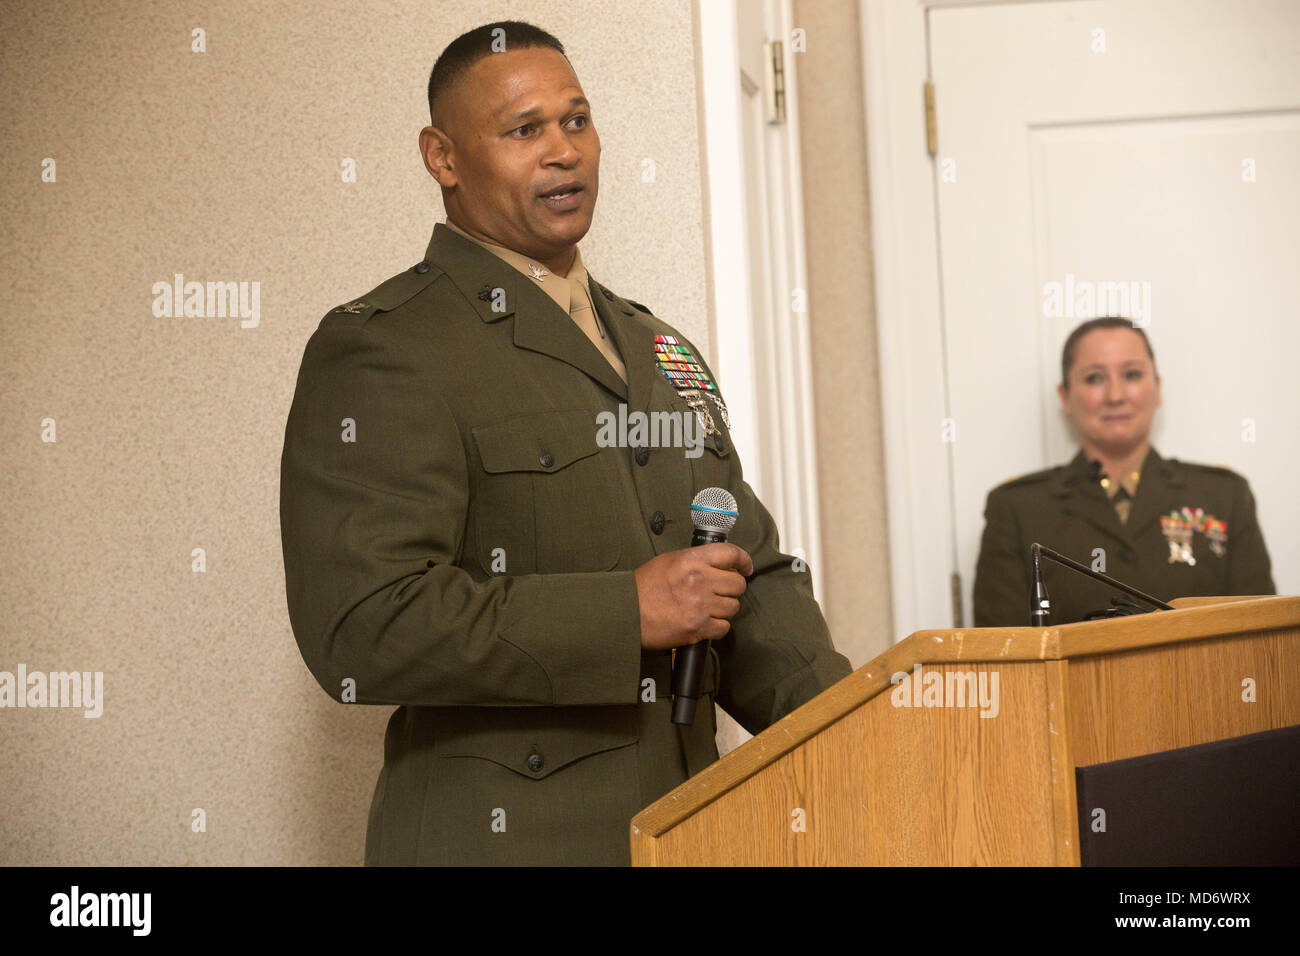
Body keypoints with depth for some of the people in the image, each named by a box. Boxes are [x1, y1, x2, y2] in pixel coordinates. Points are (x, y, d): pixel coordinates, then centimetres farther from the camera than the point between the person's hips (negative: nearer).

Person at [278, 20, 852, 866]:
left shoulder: (661, 353, 14)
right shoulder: (376, 351, -10)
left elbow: (754, 575, 15)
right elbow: (363, 630, -21)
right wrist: (630, 613, -19)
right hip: (502, 836, -7)